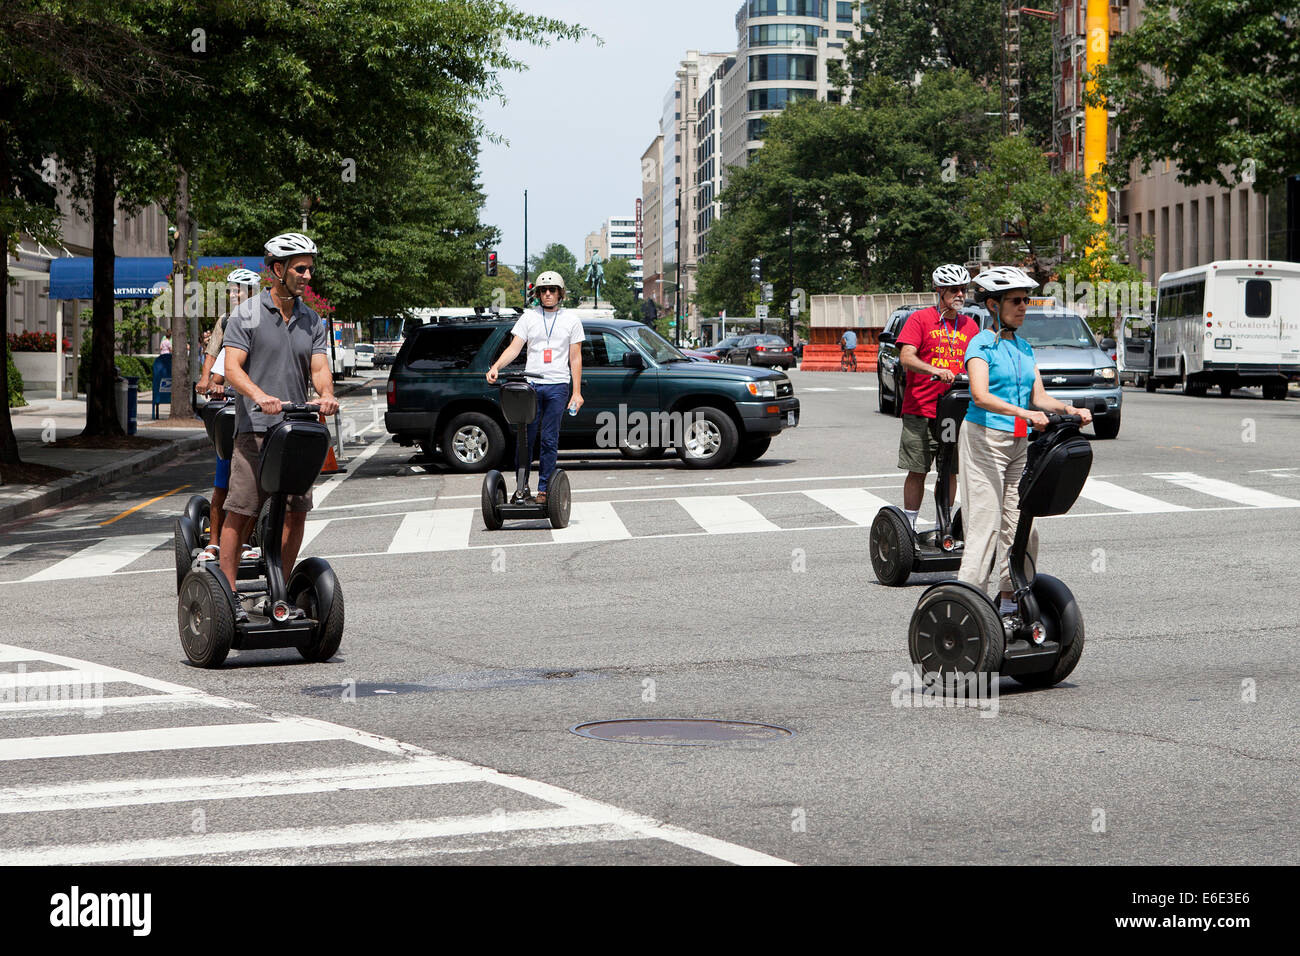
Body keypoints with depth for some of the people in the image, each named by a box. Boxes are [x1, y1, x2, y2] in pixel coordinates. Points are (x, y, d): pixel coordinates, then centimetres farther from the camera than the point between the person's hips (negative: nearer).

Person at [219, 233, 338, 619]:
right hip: (255, 428, -5)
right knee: (240, 511, -7)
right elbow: (233, 368, -10)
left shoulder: (311, 320, 14)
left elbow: (319, 367, 4)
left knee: (296, 512, 3)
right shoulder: (246, 315, -1)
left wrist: (326, 394, -20)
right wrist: (262, 396, -29)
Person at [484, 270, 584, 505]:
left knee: (550, 441, -1)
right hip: (531, 384, 1)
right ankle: (522, 487, 5)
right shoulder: (529, 318, 11)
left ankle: (544, 490, 3)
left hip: (557, 386, -1)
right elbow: (514, 347, 3)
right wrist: (495, 367, -16)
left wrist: (577, 392, 2)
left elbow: (575, 359, 9)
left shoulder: (571, 320, 10)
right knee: (525, 439, -2)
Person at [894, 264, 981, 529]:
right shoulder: (920, 319, 0)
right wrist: (935, 371, -28)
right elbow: (906, 357, -11)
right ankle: (909, 526, 5)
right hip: (920, 410, -4)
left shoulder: (970, 325, 13)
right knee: (917, 471, -2)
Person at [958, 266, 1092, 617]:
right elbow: (981, 396, -22)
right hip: (985, 438, -7)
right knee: (985, 523, -10)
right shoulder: (982, 344, -7)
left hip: (1019, 442, 7)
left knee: (1021, 524, 4)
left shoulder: (1024, 348, 15)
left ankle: (1009, 600, 13)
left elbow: (1039, 396, 11)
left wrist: (1070, 410, -7)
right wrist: (1024, 413, -33)